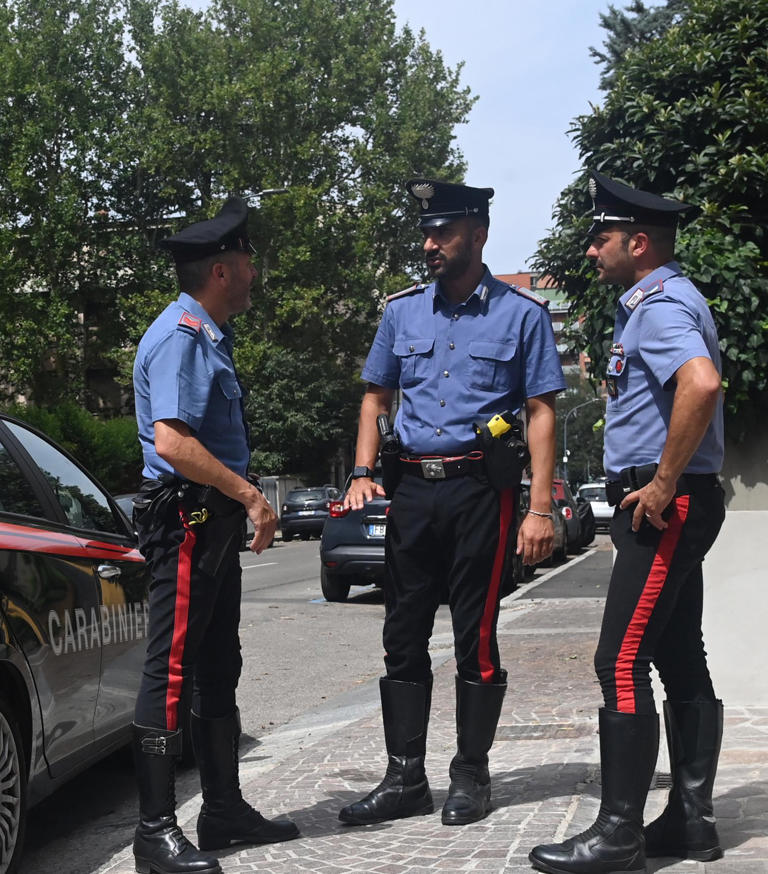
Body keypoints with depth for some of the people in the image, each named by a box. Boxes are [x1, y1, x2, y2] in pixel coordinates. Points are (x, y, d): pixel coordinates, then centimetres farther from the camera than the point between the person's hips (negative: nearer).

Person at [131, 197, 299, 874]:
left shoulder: (210, 339, 18)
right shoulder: (179, 338, -14)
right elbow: (172, 442, -25)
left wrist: (247, 503, 19)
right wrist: (251, 496, -21)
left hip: (217, 521, 10)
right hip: (186, 519, -10)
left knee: (219, 668, 14)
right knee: (172, 668, -6)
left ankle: (225, 811, 23)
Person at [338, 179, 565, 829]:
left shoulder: (521, 313, 0)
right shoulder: (402, 311, 12)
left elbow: (541, 411, -3)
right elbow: (376, 398, 19)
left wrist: (540, 509, -10)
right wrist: (363, 472, 3)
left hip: (481, 488, -4)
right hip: (413, 488, 4)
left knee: (476, 636, 1)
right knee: (403, 637, 5)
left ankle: (472, 776, 15)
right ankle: (405, 777, 14)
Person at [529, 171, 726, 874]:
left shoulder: (662, 307, -14)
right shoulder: (662, 303, 19)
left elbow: (701, 384, -33)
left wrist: (664, 483, -26)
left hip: (665, 507, -11)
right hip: (666, 507, 11)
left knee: (623, 663, -9)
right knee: (681, 662, 12)